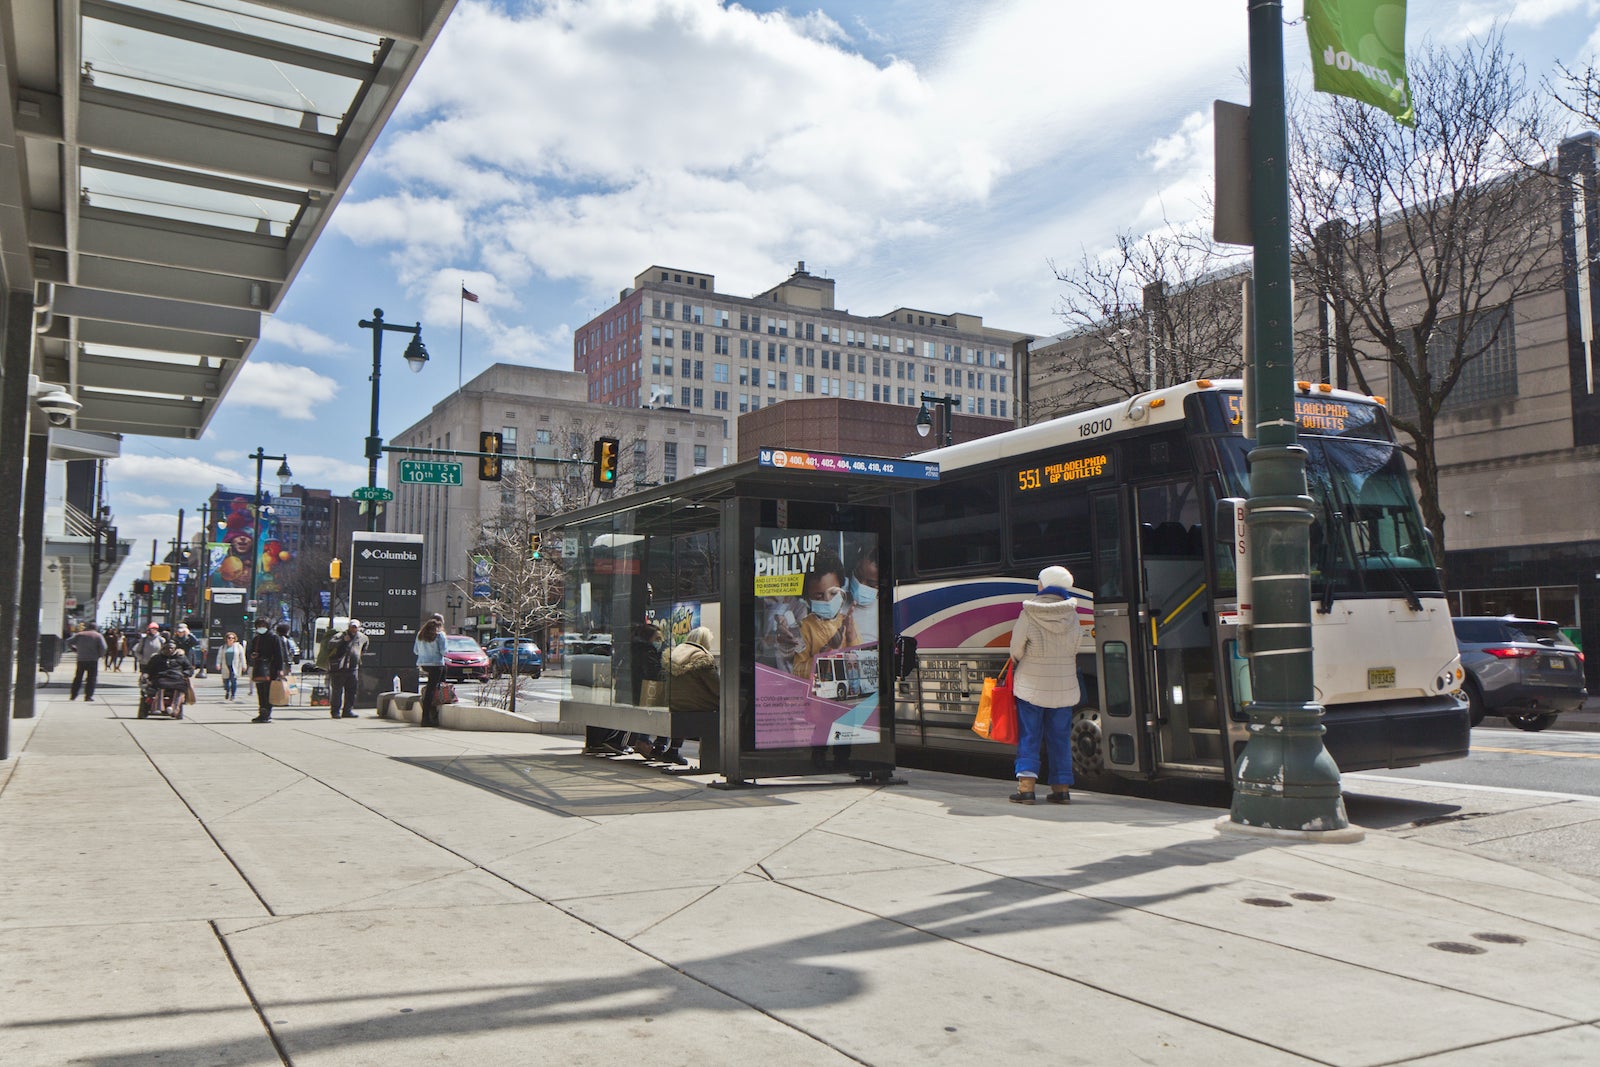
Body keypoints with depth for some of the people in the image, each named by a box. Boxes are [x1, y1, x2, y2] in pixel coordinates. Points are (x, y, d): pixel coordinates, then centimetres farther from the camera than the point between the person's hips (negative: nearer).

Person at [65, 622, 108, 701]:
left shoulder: (79, 635, 10)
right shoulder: (98, 636, 2)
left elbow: (68, 642, 5)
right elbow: (103, 647, -10)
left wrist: (74, 650, 16)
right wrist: (101, 655, 5)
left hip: (81, 660, 3)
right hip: (93, 660, -3)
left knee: (78, 678, 11)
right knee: (91, 678, 0)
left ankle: (73, 695, 11)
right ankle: (88, 696, -5)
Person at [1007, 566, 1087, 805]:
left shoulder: (1028, 614, -14)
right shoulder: (1071, 615, -5)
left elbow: (1016, 650, -6)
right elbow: (1075, 649, 4)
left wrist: (1021, 665, 15)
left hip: (1031, 685, -2)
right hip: (1064, 688, 3)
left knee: (1028, 738, 4)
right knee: (1060, 739, 12)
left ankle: (1026, 786, -5)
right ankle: (1062, 788, 13)